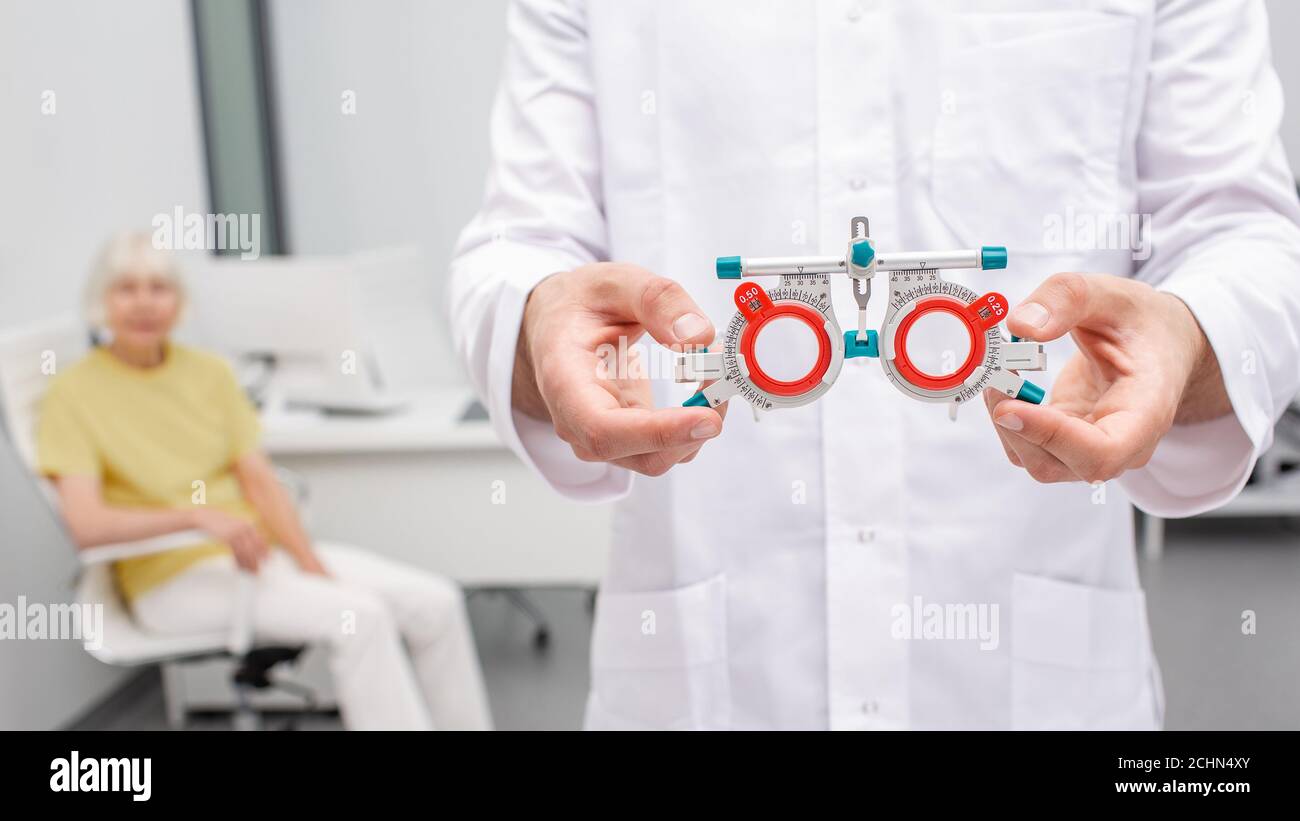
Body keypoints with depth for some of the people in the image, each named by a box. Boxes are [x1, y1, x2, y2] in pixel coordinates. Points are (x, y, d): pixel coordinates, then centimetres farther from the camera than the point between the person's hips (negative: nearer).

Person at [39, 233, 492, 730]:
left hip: (259, 548, 5)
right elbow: (86, 525, -15)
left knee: (436, 602, -13)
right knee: (359, 617, -29)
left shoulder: (210, 372, 10)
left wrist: (310, 563, -10)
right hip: (176, 577, -5)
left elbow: (260, 482, 5)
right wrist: (200, 516, -30)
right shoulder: (73, 395, -3)